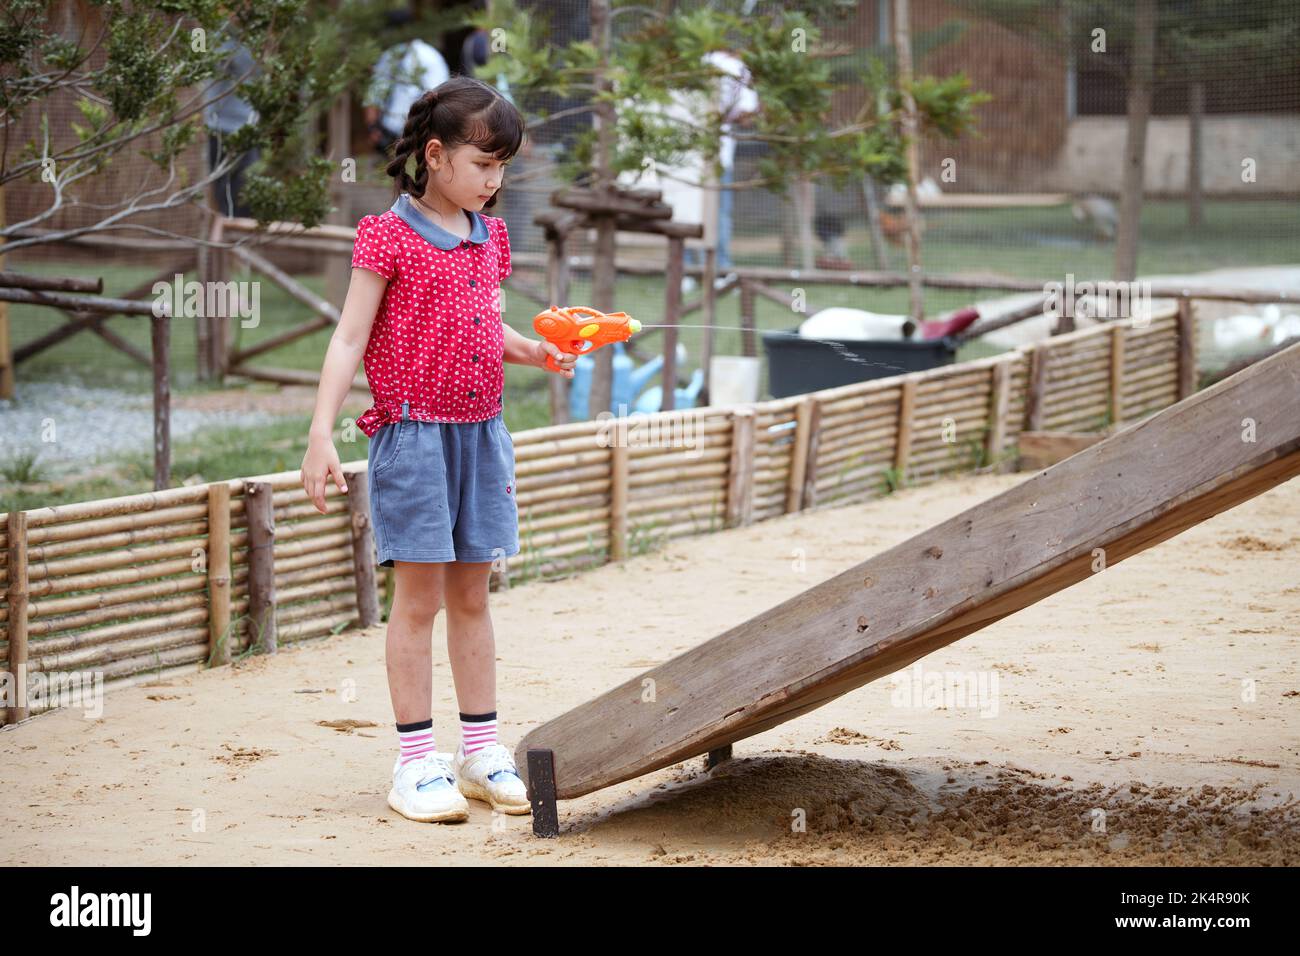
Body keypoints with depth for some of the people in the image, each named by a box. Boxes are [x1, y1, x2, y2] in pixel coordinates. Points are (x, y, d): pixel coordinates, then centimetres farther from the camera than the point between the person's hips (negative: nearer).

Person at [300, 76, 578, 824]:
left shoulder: (490, 236, 12)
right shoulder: (388, 236, -8)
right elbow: (350, 341, -10)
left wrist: (536, 350, -1)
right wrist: (322, 436, -15)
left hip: (481, 432, 6)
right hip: (413, 433, -6)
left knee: (472, 595, 11)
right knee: (419, 599, -3)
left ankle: (482, 751, 18)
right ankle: (416, 762, 4)